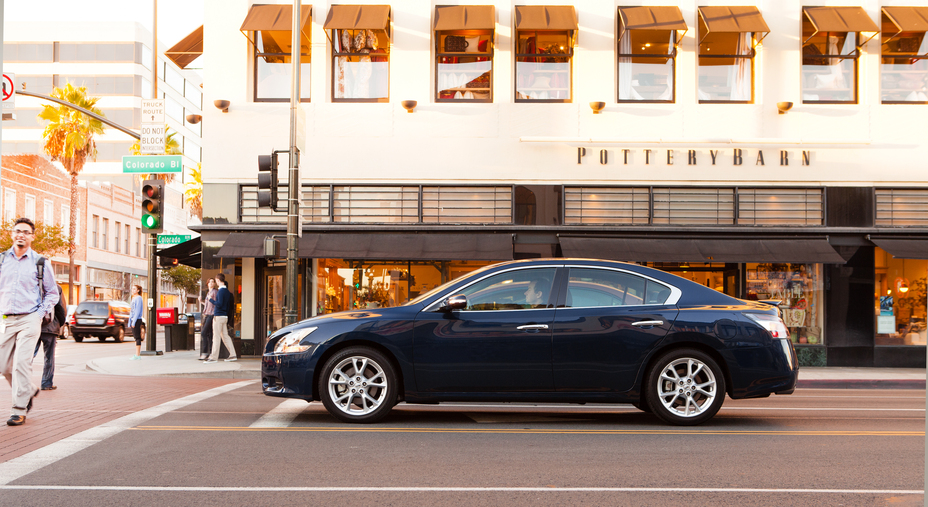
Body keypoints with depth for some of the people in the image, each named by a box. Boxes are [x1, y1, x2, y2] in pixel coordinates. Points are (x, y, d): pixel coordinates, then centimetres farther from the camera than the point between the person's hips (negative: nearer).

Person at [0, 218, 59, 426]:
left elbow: (52, 292, 9)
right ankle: (30, 390, 30)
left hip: (29, 319, -4)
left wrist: (42, 313, -2)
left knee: (21, 363, -11)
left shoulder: (40, 262, 2)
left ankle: (20, 410, -5)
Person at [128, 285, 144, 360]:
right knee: (136, 337, 9)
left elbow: (138, 311, -16)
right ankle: (137, 355, 12)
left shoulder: (138, 298, -10)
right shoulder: (133, 299, 18)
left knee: (137, 337, -8)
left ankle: (137, 355, -8)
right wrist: (129, 322, 17)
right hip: (133, 320, 9)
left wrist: (134, 322, -20)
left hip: (137, 320, -9)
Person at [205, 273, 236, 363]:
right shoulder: (227, 291, 14)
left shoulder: (221, 291, -14)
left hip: (219, 316, -9)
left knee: (216, 337, -5)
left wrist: (211, 300, -9)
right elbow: (229, 306, 19)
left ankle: (214, 357, -3)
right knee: (225, 336, 12)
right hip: (225, 316, 9)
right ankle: (233, 355, 11)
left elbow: (219, 304, -21)